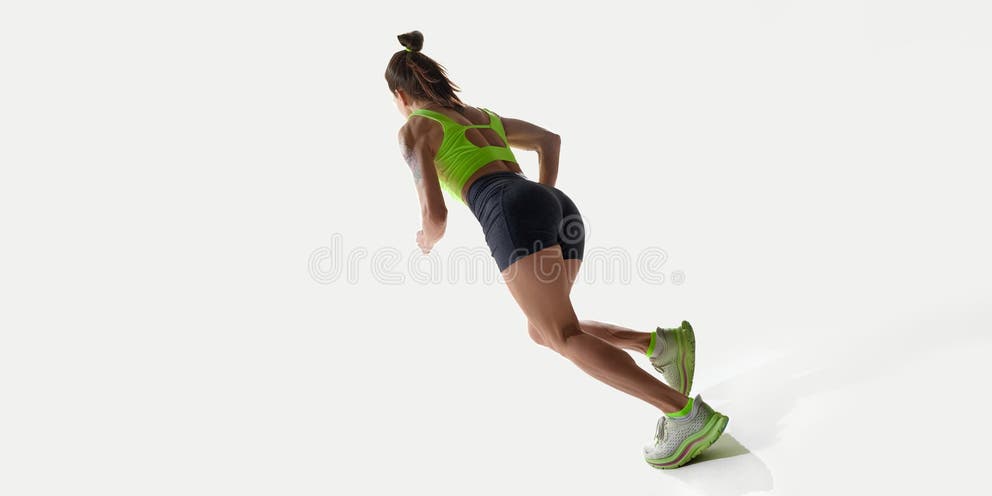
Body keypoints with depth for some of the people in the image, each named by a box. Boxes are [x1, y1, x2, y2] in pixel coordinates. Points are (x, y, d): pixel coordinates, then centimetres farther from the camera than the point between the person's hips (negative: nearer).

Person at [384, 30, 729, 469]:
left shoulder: (413, 131, 11)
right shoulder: (481, 115, 36)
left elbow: (435, 213, 2)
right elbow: (550, 139, 39)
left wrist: (428, 240, 27)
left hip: (514, 214, -8)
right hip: (562, 210, 8)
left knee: (567, 340, -12)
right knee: (542, 331, 19)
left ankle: (687, 413, -25)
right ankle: (660, 344, -1)